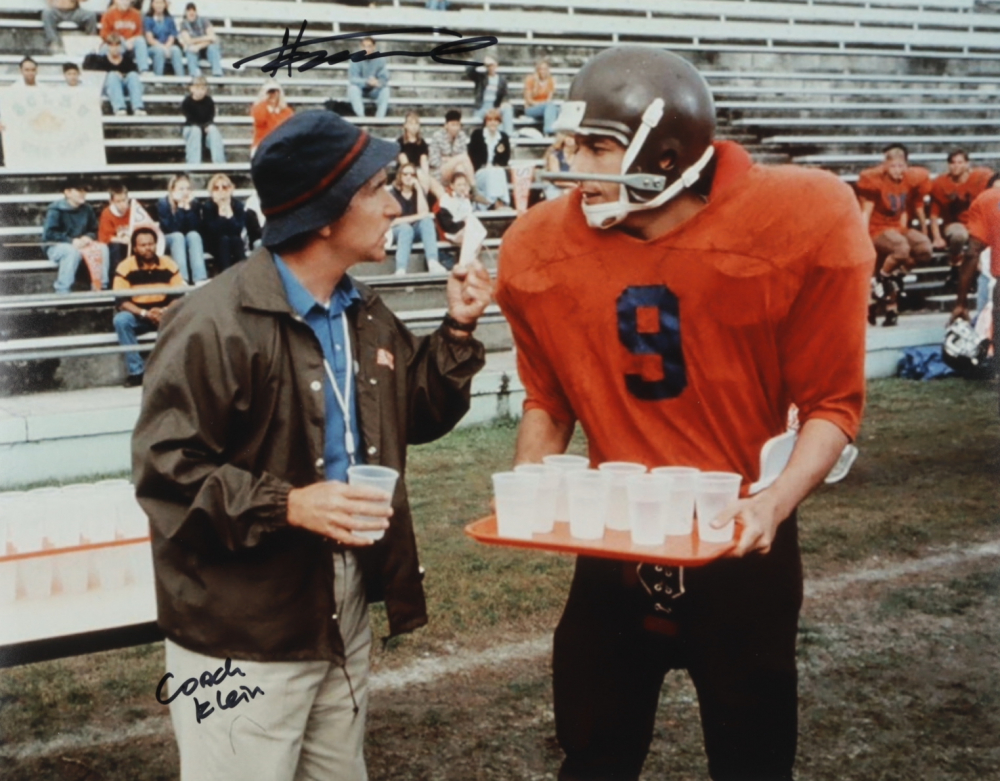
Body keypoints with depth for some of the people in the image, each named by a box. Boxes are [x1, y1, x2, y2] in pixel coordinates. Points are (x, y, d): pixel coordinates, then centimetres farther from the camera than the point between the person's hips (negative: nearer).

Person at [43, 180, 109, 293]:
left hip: (80, 244, 5)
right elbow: (49, 234, -20)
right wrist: (72, 241, -28)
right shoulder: (56, 210, -14)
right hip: (56, 247, -5)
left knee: (102, 248, -19)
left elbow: (94, 231, 10)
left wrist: (87, 237, -14)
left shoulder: (87, 209, 1)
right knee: (73, 251, -38)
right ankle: (62, 291, -32)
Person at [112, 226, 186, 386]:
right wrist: (145, 313, -29)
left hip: (164, 315, 1)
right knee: (121, 319, -33)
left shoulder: (169, 265, -5)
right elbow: (121, 301, -15)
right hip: (137, 316, -1)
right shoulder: (125, 267, -11)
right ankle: (136, 371, -27)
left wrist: (165, 311, -25)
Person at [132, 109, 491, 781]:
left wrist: (458, 330, 4)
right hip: (243, 633, -8)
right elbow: (164, 469, -20)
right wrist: (285, 505, -28)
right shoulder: (217, 324, -19)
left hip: (345, 611, 8)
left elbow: (417, 417, 16)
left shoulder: (364, 314, 9)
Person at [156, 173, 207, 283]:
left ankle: (200, 280, -45)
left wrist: (188, 208, -22)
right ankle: (182, 280, -49)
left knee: (193, 235, -30)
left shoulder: (194, 203, -3)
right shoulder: (163, 203, -11)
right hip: (167, 242, -2)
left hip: (191, 241, 2)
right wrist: (180, 208, -25)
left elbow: (196, 228, -14)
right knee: (178, 236, -33)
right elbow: (171, 229, -22)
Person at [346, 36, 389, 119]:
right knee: (353, 88, -34)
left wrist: (378, 83, -38)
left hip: (374, 90, 1)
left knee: (385, 89, -28)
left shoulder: (380, 59, -9)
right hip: (360, 88, -1)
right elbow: (352, 79, -20)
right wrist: (367, 82, -39)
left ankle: (379, 118, -34)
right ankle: (361, 117, -40)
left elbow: (384, 78, -13)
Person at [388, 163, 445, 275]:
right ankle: (400, 270, -60)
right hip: (398, 230, -3)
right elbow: (392, 220, -13)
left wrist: (419, 189, -11)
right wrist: (416, 217, -15)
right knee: (406, 228, -38)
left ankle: (433, 263, -51)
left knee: (427, 221, -29)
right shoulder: (392, 193, -2)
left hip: (417, 229, 3)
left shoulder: (419, 192, 9)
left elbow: (424, 213, -10)